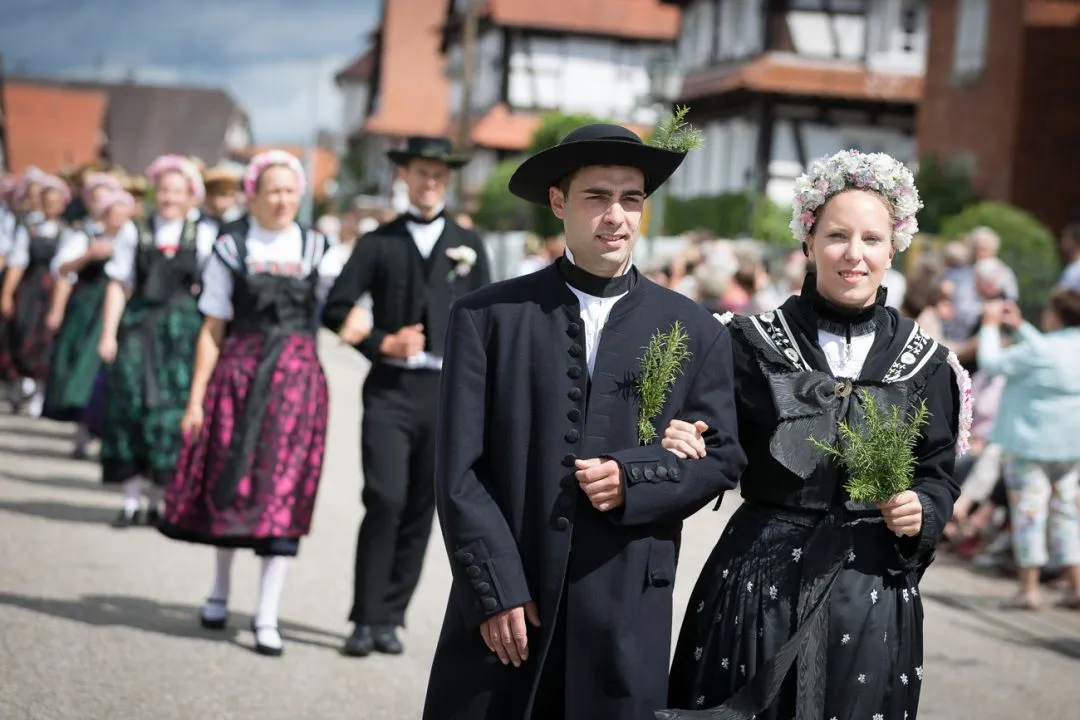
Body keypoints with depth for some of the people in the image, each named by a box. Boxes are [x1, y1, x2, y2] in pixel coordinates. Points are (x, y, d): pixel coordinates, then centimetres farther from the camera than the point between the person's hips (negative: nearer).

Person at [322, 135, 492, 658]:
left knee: (420, 509, 4)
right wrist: (383, 343, -9)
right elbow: (336, 310, 4)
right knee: (385, 499, -13)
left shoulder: (468, 245, 12)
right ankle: (366, 619, -5)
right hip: (390, 390, -2)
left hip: (446, 392, 2)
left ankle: (390, 618, 13)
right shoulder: (378, 243, 7)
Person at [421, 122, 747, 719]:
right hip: (499, 612, -1)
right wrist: (496, 589, -9)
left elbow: (721, 458, 8)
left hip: (626, 618, 1)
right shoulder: (487, 316, 3)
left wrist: (635, 477, -11)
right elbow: (460, 470, -2)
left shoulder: (695, 333, 8)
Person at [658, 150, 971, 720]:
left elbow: (939, 474, 9)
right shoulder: (753, 341, -1)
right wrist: (680, 444, -20)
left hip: (871, 588, 1)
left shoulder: (924, 362, 3)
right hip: (758, 579, -1)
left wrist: (921, 514, -10)